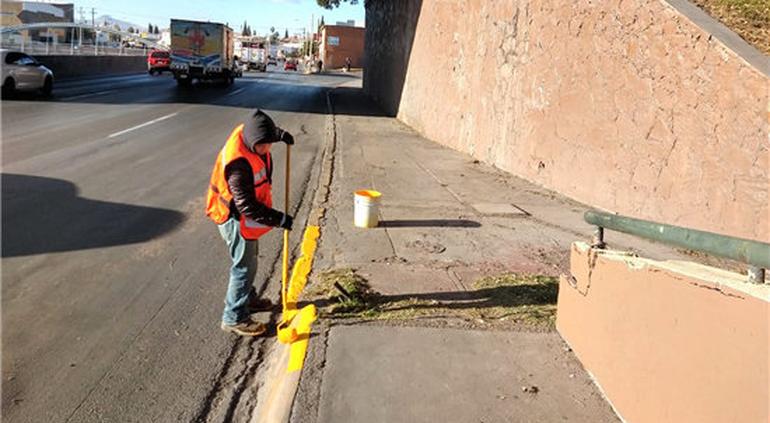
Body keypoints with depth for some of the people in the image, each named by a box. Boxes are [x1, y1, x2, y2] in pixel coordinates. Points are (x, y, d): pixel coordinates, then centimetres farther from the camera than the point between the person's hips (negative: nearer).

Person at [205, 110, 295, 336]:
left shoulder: (248, 133, -9)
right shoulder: (239, 163, -36)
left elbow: (267, 130, 19)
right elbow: (246, 206, -34)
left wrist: (280, 133, 0)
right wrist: (279, 220, -30)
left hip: (246, 215, 9)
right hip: (236, 218, -9)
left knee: (249, 260, 24)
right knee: (244, 266, 0)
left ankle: (247, 298, 44)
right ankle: (234, 318, 14)